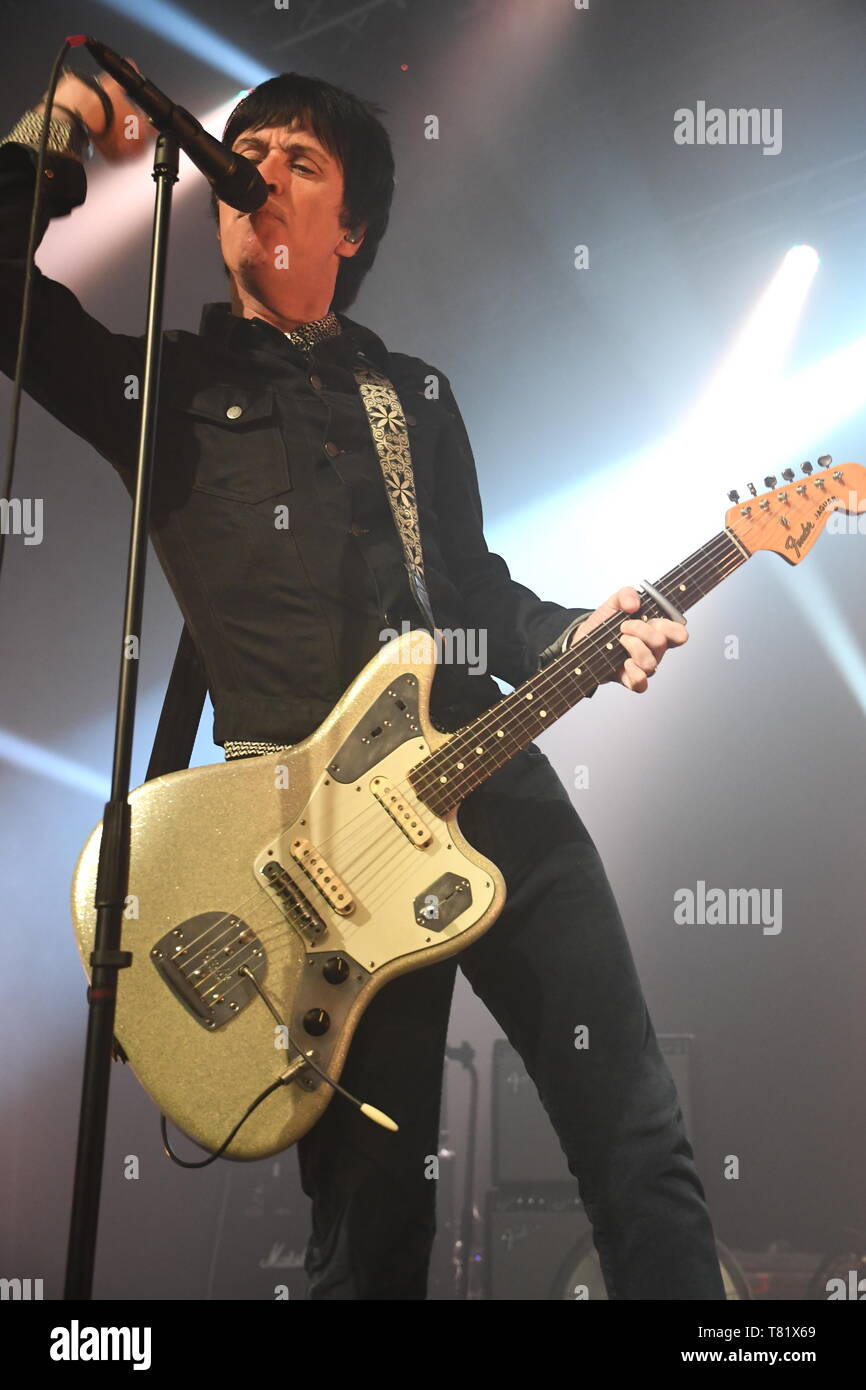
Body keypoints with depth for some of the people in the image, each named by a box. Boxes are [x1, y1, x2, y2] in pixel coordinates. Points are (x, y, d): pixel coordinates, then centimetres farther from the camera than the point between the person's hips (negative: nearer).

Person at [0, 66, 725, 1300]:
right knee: (374, 1202, 4)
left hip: (498, 782, 4)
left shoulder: (417, 396, 21)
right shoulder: (164, 386, 11)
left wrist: (570, 635, 4)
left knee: (639, 1140, 3)